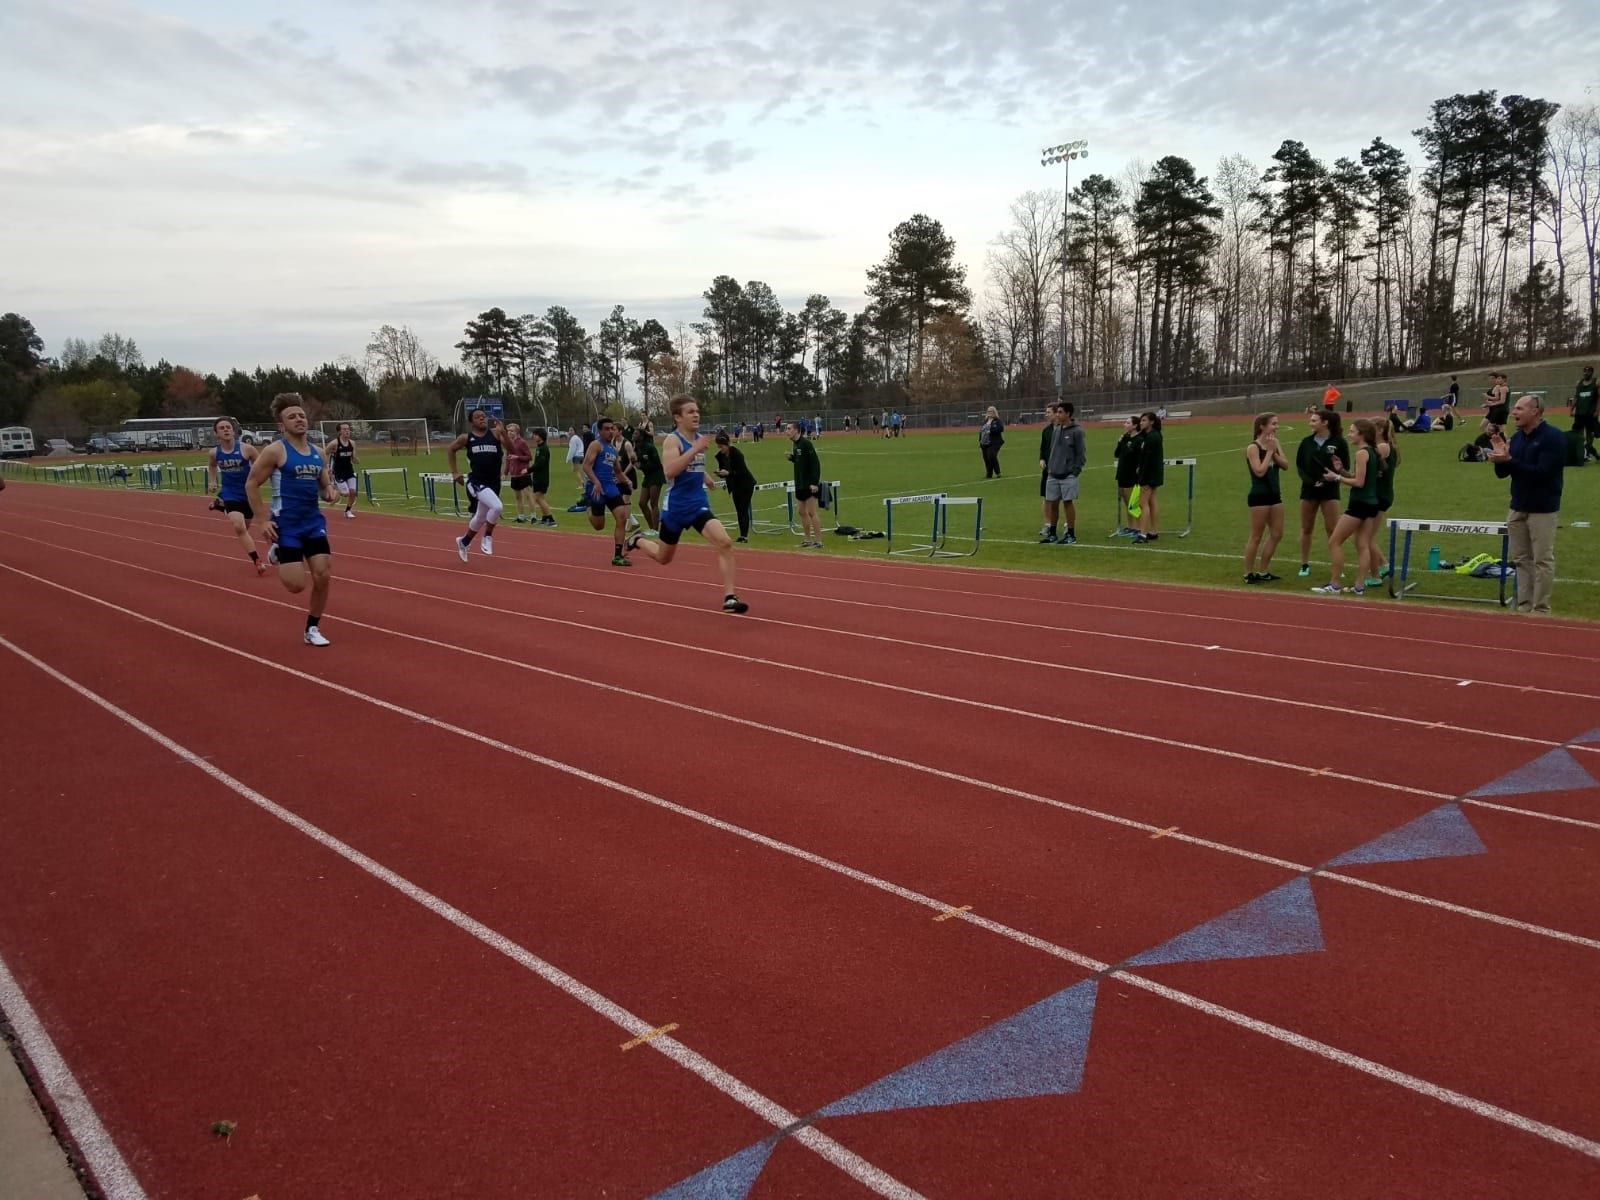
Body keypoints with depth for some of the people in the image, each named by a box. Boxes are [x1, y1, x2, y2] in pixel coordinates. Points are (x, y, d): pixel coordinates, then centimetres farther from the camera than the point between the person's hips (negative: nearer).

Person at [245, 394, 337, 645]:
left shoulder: (318, 454, 9)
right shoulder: (275, 451, -9)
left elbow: (324, 486, 20)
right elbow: (251, 484, -6)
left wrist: (330, 492, -6)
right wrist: (263, 521, -11)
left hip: (314, 522, 5)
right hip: (287, 525, -5)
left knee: (323, 576, -5)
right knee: (296, 585, -8)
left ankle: (312, 629, 13)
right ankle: (277, 553, 28)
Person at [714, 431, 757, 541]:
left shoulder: (736, 453, -22)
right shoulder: (720, 455, -3)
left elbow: (742, 471, -24)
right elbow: (723, 470, 5)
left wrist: (728, 473, -34)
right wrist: (720, 474, -17)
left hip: (746, 483, -7)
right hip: (735, 485, 7)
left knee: (744, 510, -10)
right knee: (739, 510, 7)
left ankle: (744, 536, -12)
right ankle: (742, 535, 10)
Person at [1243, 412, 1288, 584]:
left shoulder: (1275, 443, 8)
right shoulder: (1253, 447, -13)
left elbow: (1286, 465, 0)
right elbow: (1260, 471, -22)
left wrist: (1274, 451, -14)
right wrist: (1269, 451, -16)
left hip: (1274, 494, 8)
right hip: (1259, 496, -8)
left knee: (1276, 534, 10)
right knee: (1256, 536, -2)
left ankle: (1263, 572, 21)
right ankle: (1248, 573, 9)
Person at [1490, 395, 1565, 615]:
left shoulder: (1553, 437, -12)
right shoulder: (1517, 437, 8)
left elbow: (1541, 472, -21)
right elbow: (1502, 473, 11)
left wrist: (1509, 460, -25)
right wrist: (1500, 459, -9)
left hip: (1542, 509, -7)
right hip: (1518, 507, 7)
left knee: (1542, 560, -2)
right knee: (1521, 559, 9)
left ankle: (1541, 610, 2)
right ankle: (1524, 606, 15)